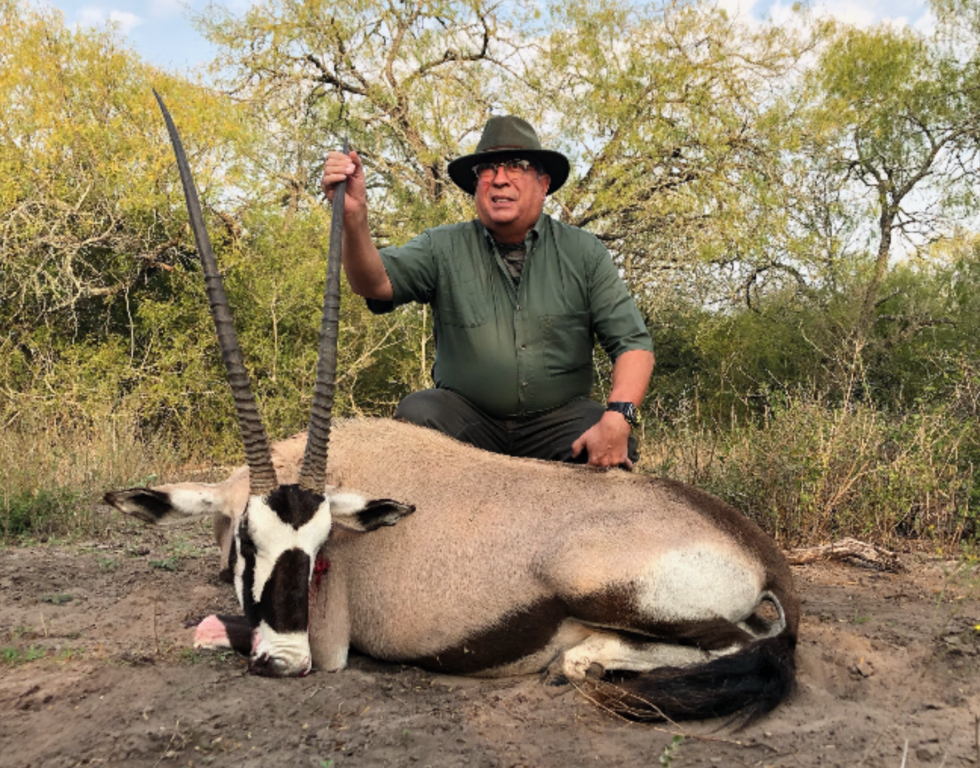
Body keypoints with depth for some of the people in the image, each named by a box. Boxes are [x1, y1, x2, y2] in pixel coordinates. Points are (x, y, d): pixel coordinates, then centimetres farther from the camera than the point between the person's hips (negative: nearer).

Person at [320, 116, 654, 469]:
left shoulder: (582, 253, 2)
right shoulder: (443, 248, 2)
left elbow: (633, 343, -2)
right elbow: (377, 283, -15)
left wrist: (617, 419, -21)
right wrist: (354, 216, -35)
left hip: (555, 419, 0)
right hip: (466, 416, 1)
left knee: (614, 451, -28)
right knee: (417, 412, -28)